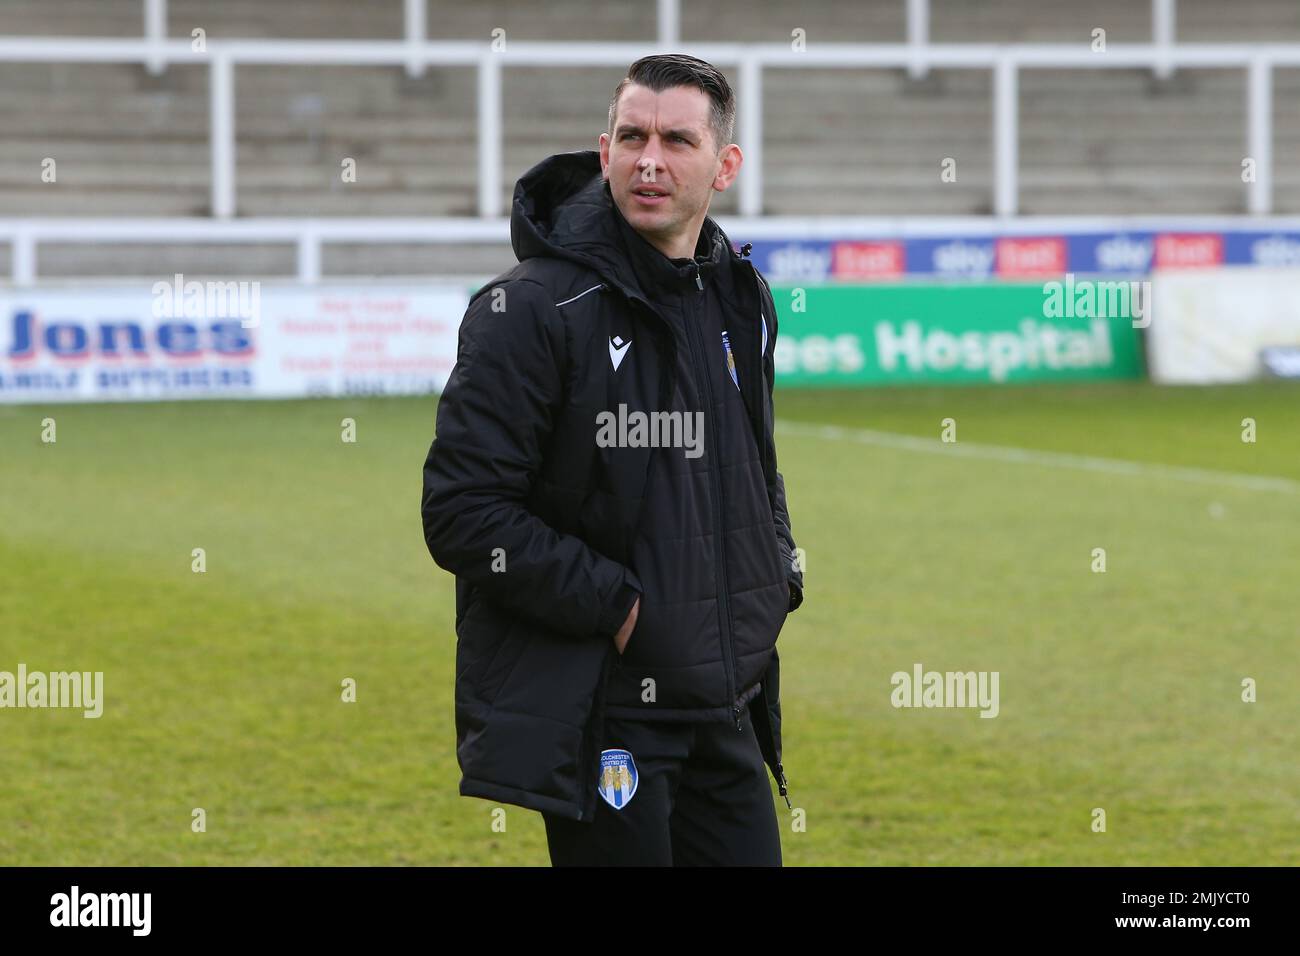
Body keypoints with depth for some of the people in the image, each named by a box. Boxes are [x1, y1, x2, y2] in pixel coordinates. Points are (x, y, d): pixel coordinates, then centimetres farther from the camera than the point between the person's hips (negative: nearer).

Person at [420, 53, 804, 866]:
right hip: (599, 722, -7)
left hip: (726, 716, 7)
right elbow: (462, 511, -17)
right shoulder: (535, 307, -13)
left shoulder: (743, 302, 10)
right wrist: (615, 606, -18)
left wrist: (778, 572, 8)